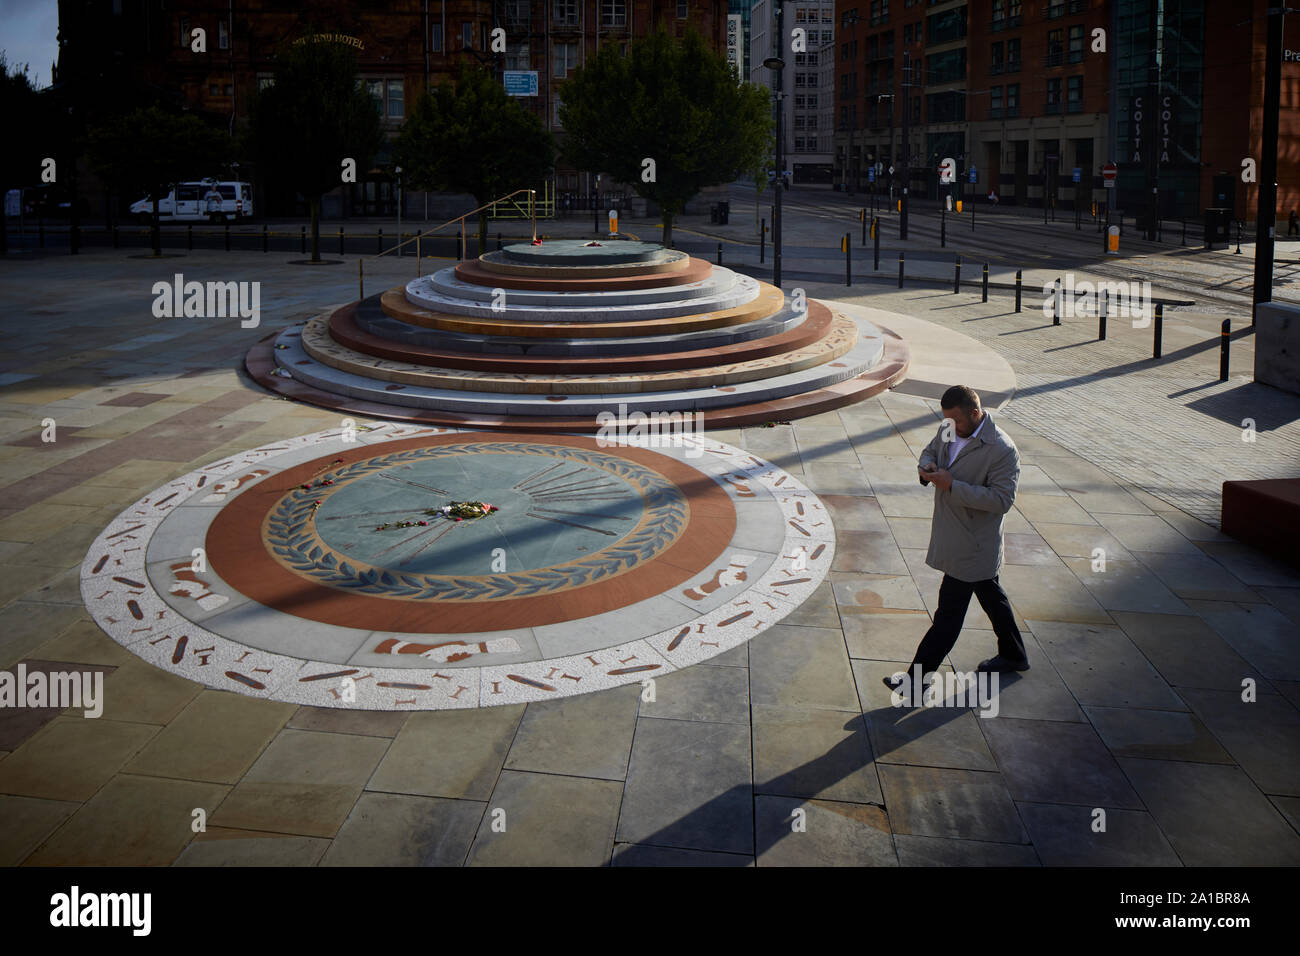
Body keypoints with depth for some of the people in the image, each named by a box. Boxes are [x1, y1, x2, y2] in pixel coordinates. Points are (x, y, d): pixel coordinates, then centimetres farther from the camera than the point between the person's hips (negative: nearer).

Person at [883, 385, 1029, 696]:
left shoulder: (1002, 451, -23)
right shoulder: (948, 431, 1)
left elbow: (1002, 499, -26)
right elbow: (931, 449, 20)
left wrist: (953, 486, -29)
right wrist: (926, 466, -5)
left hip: (970, 547, -9)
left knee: (949, 612, -1)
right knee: (991, 596, 23)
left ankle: (920, 674, 6)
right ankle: (1013, 656, 40)